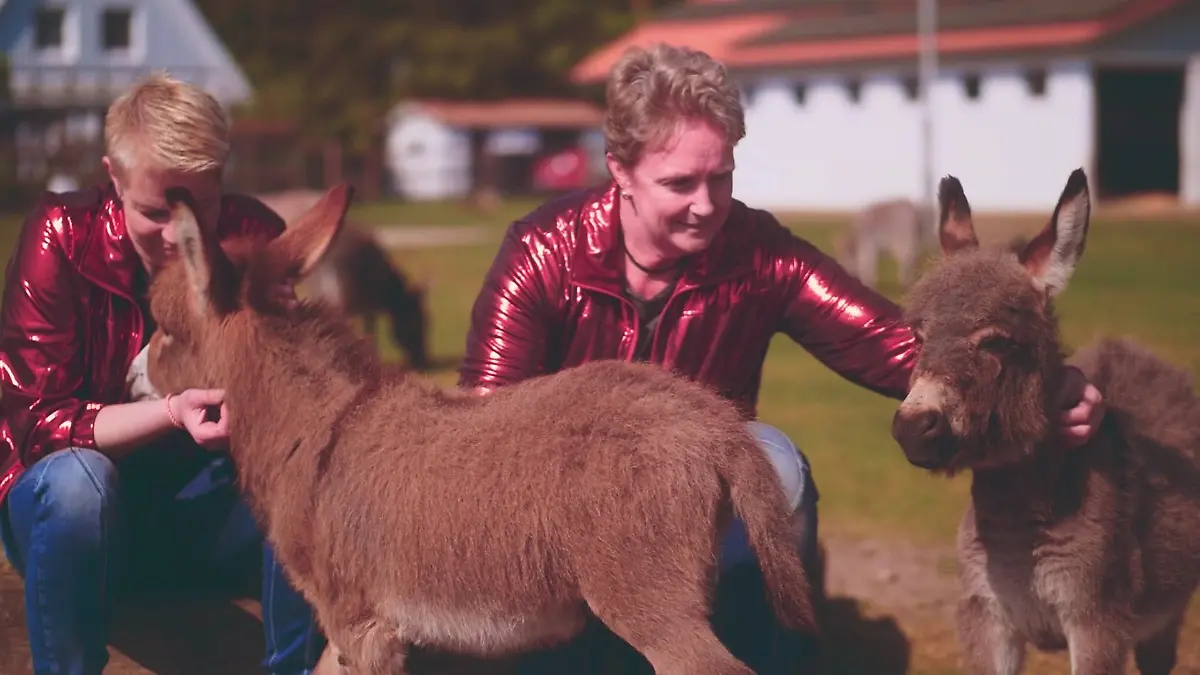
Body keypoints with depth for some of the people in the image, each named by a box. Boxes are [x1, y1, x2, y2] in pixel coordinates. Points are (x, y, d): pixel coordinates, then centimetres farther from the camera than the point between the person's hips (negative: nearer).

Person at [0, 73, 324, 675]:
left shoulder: (253, 235, -7)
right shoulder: (62, 237, -15)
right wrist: (172, 413, -35)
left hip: (207, 512, 3)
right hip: (80, 512, -2)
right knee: (76, 478, -35)